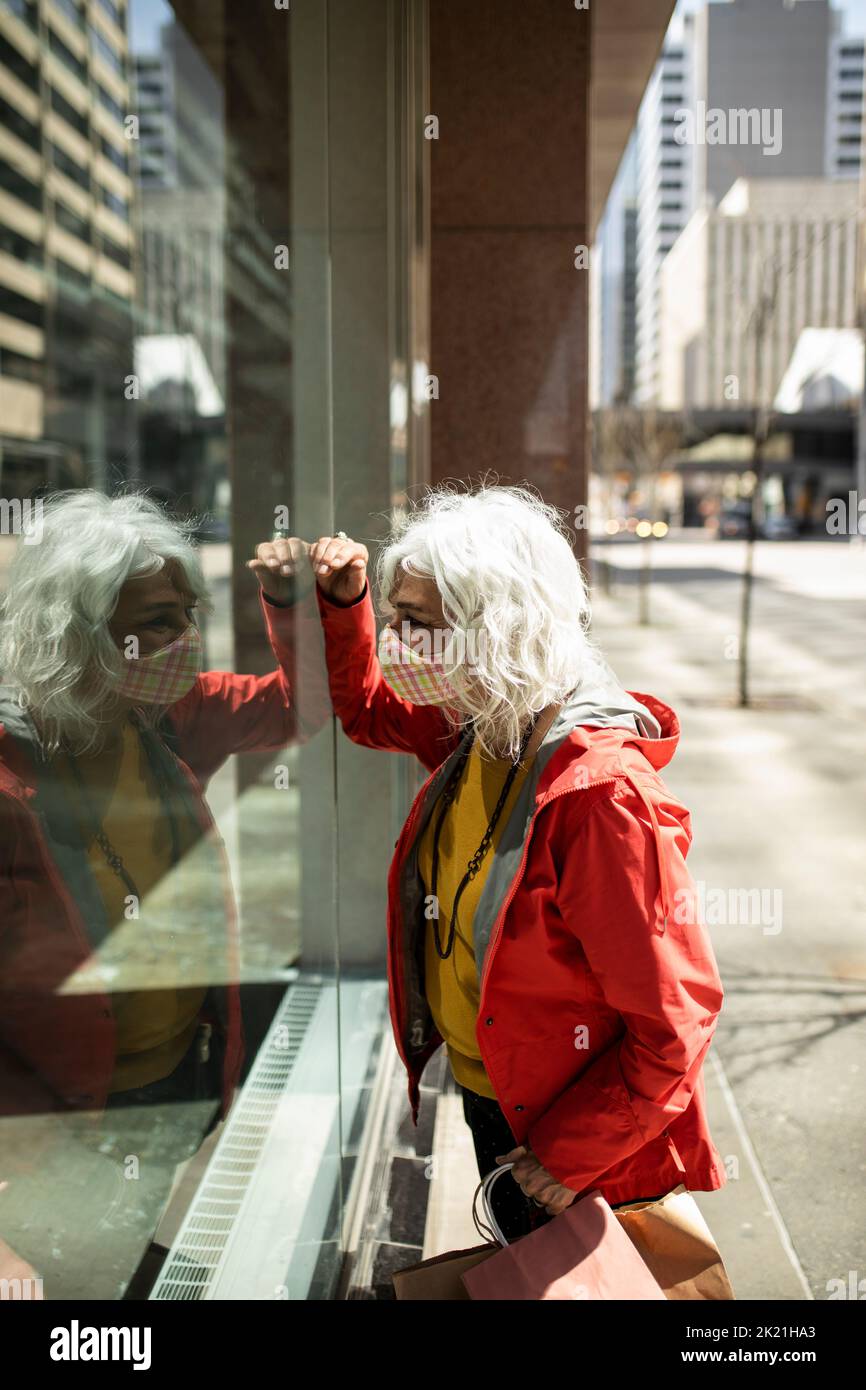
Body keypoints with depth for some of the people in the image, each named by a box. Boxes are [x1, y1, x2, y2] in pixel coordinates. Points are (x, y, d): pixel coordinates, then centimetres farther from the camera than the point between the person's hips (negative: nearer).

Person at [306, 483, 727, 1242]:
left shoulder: (603, 796, -33)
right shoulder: (475, 734, -9)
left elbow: (674, 1023, -28)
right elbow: (368, 711, 13)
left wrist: (565, 1158, -20)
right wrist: (345, 603, -4)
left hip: (574, 1134, -7)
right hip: (484, 1095, 7)